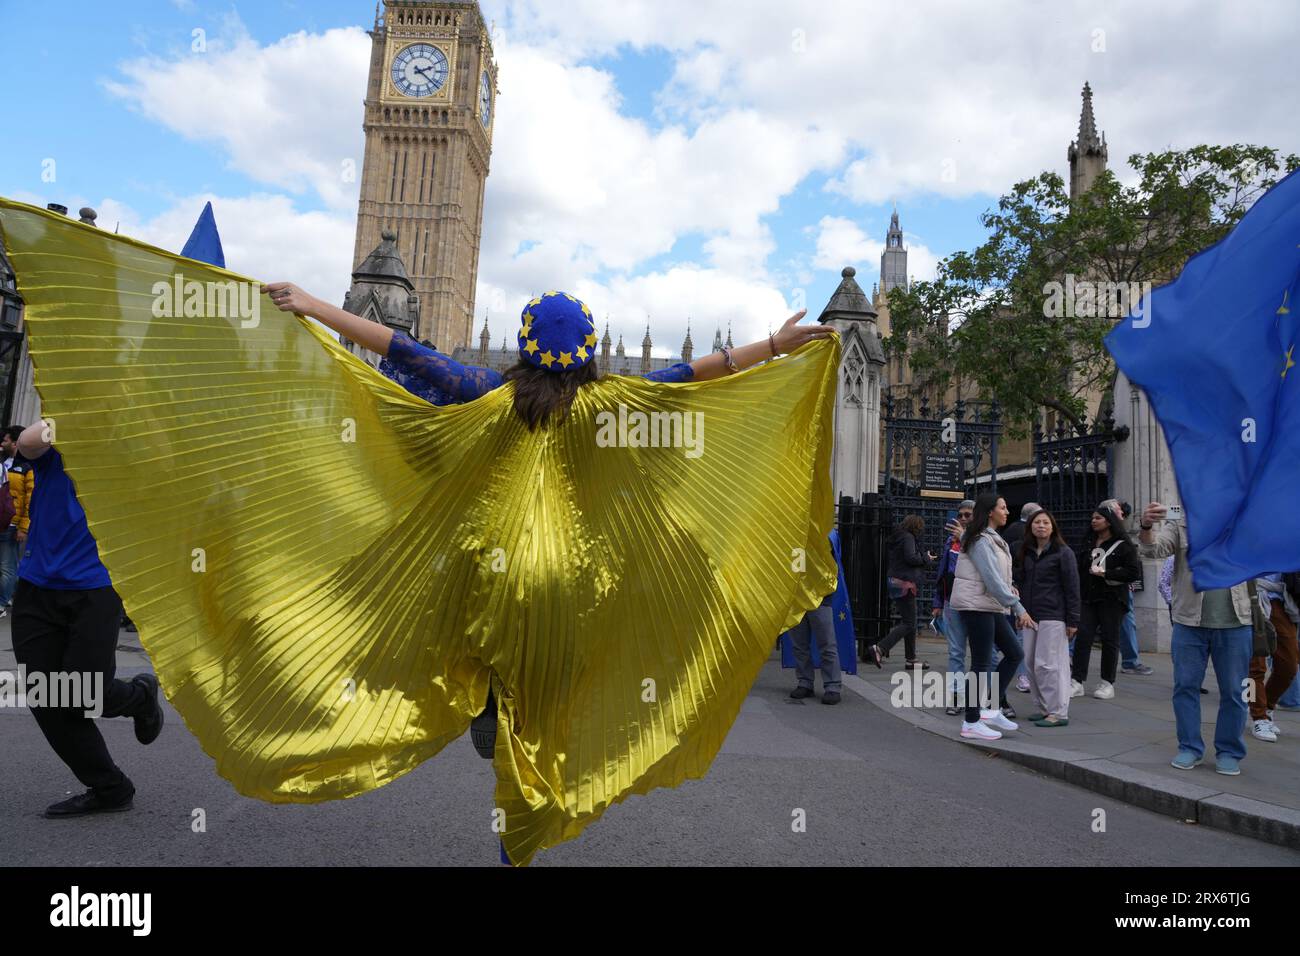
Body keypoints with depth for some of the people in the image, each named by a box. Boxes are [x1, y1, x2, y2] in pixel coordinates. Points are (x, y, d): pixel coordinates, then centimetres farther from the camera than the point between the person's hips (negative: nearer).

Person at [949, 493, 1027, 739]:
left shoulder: (993, 539, 17)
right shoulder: (980, 541, -14)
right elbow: (992, 579, -20)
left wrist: (1009, 588, 1)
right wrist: (1018, 608, -20)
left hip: (991, 607, 10)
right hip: (976, 606, -10)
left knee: (1014, 653, 10)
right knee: (980, 664, -5)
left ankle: (990, 708, 15)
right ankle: (971, 723, 4)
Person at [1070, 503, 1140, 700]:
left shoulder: (1124, 545, -3)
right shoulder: (1088, 543, 14)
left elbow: (1135, 572, -11)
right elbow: (1080, 569, 17)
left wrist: (1105, 573, -15)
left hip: (1112, 600, -4)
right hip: (1089, 598, 4)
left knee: (1110, 640, 4)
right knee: (1082, 637, -4)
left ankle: (1107, 683, 14)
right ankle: (1076, 682, -2)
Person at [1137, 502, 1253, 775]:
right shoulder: (1179, 526, 0)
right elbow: (1152, 549, -16)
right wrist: (1146, 526, -35)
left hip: (1235, 624, 1)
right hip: (1189, 622, -1)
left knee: (1233, 691, 8)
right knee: (1185, 686, 5)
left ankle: (1229, 752, 22)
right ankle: (1190, 748, 18)